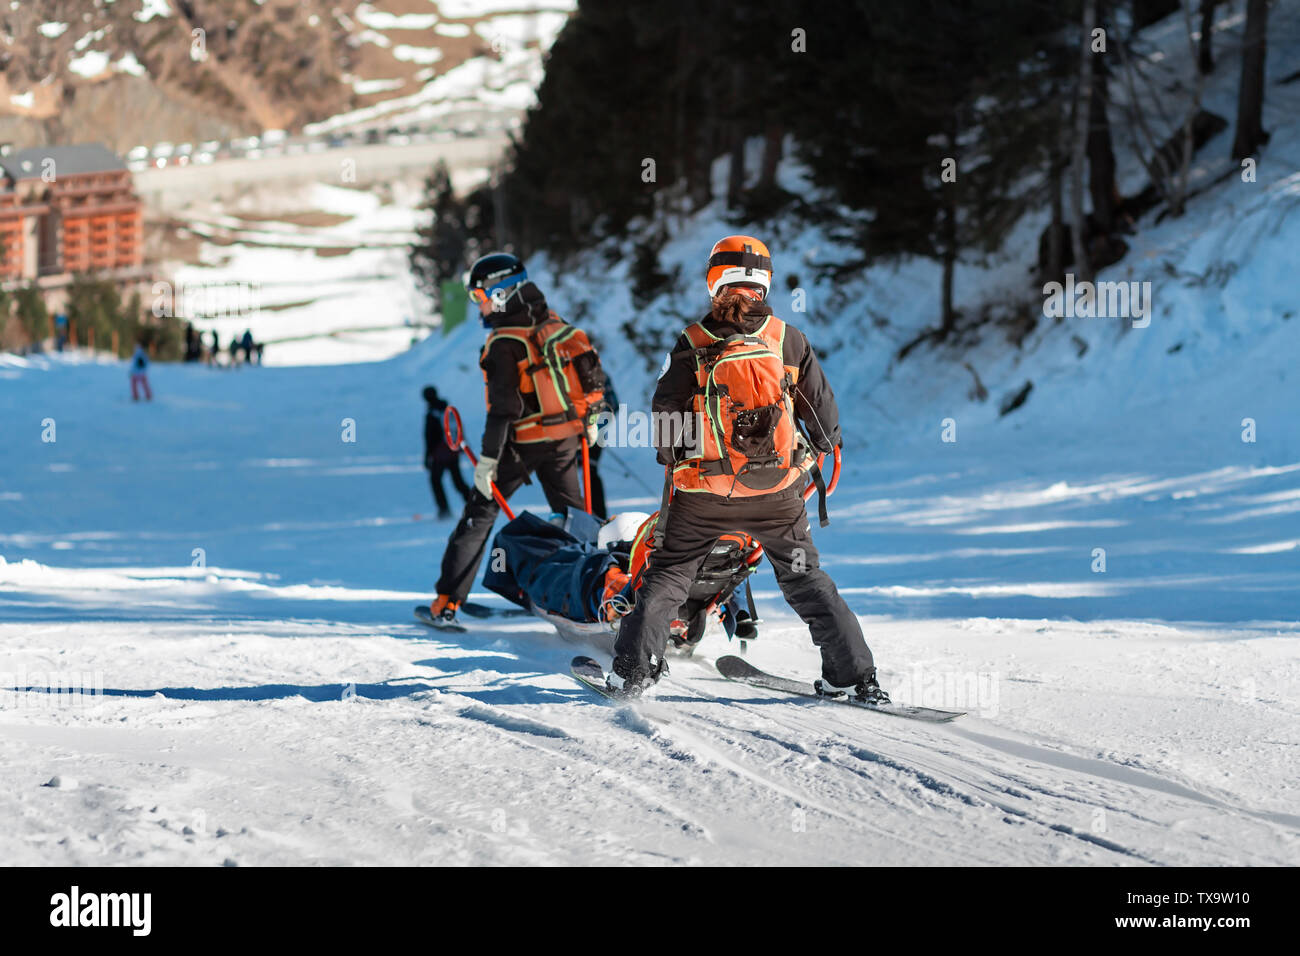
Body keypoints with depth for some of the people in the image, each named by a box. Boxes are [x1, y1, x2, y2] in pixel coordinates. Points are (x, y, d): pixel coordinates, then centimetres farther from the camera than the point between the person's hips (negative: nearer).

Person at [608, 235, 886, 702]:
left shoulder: (691, 347, -7)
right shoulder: (789, 340, -3)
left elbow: (665, 418, -3)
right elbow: (823, 414, 3)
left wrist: (675, 462, 16)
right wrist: (818, 448, 24)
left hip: (705, 494, -1)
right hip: (778, 492, 1)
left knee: (667, 575, 14)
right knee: (806, 580, 14)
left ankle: (633, 669, 12)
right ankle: (854, 673, 9)